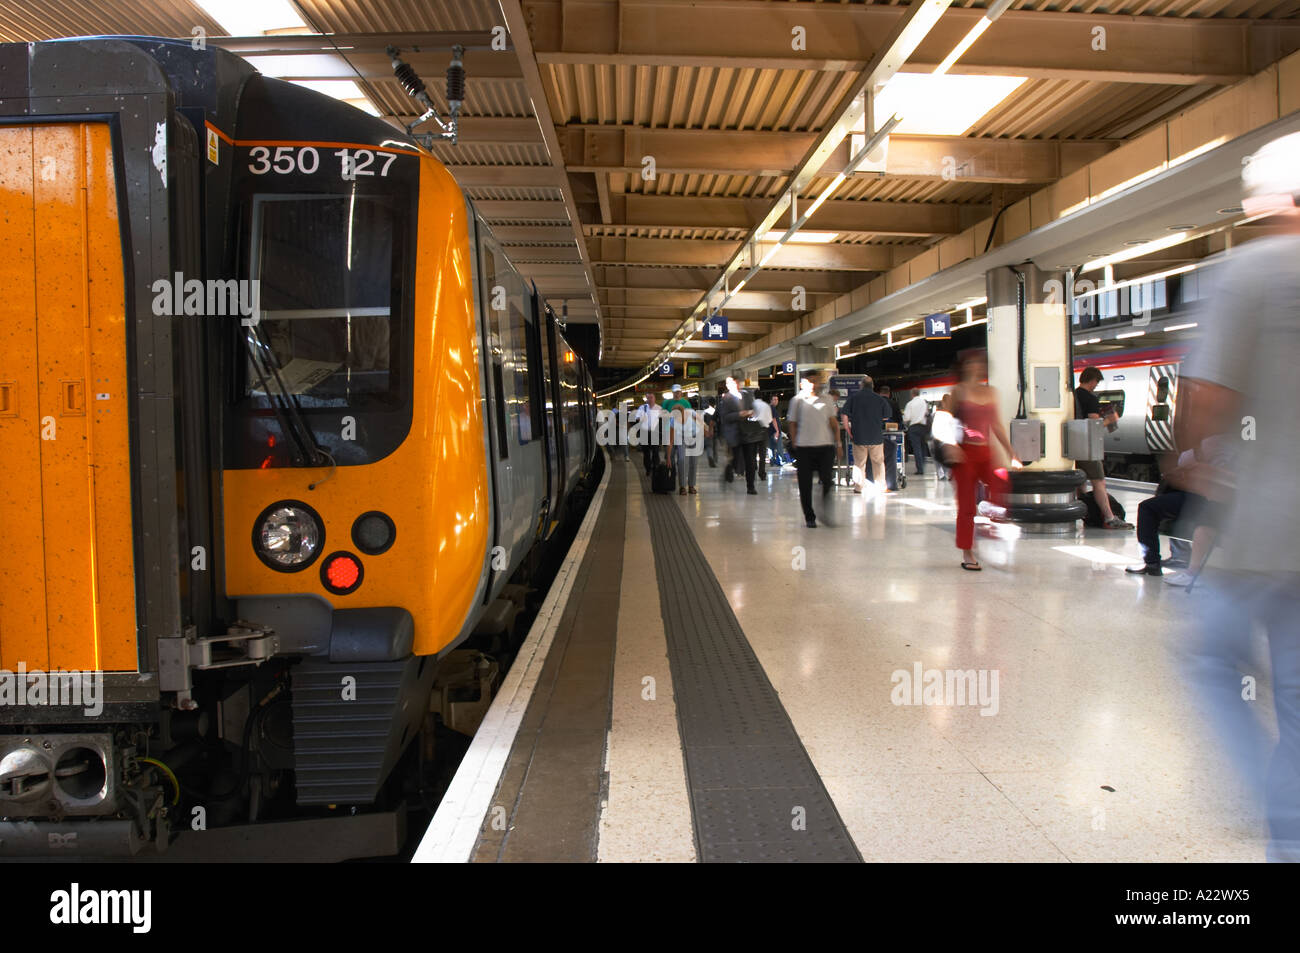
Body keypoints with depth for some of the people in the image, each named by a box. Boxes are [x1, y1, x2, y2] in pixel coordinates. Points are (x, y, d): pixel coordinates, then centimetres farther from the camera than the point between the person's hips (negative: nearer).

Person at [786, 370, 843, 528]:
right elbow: (792, 423, 8)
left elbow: (834, 423, 13)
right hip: (804, 448, -1)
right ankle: (809, 517, 12)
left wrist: (838, 444, 9)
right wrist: (795, 445, 1)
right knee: (805, 484, 1)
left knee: (828, 481, 1)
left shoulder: (827, 400, 10)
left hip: (826, 446, 1)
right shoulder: (797, 401, 5)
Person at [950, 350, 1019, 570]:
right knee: (966, 505, -1)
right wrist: (951, 446, -18)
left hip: (986, 453, 4)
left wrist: (1010, 453, 14)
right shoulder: (958, 391, 1)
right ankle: (967, 554, 9)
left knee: (1003, 489, -18)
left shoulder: (991, 392, 13)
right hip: (965, 453, -4)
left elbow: (997, 425, 17)